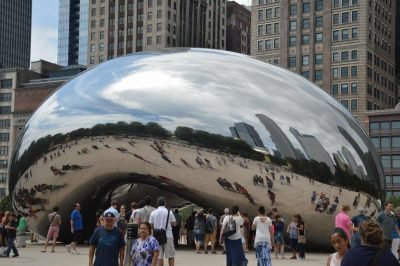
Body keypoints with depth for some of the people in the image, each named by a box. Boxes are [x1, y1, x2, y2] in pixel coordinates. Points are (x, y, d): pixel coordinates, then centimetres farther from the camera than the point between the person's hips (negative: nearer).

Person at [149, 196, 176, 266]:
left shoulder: (153, 213, 2)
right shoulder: (169, 212, -3)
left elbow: (151, 225, 5)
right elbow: (174, 223, 2)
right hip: (168, 235, -2)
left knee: (159, 256, 5)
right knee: (171, 256, 5)